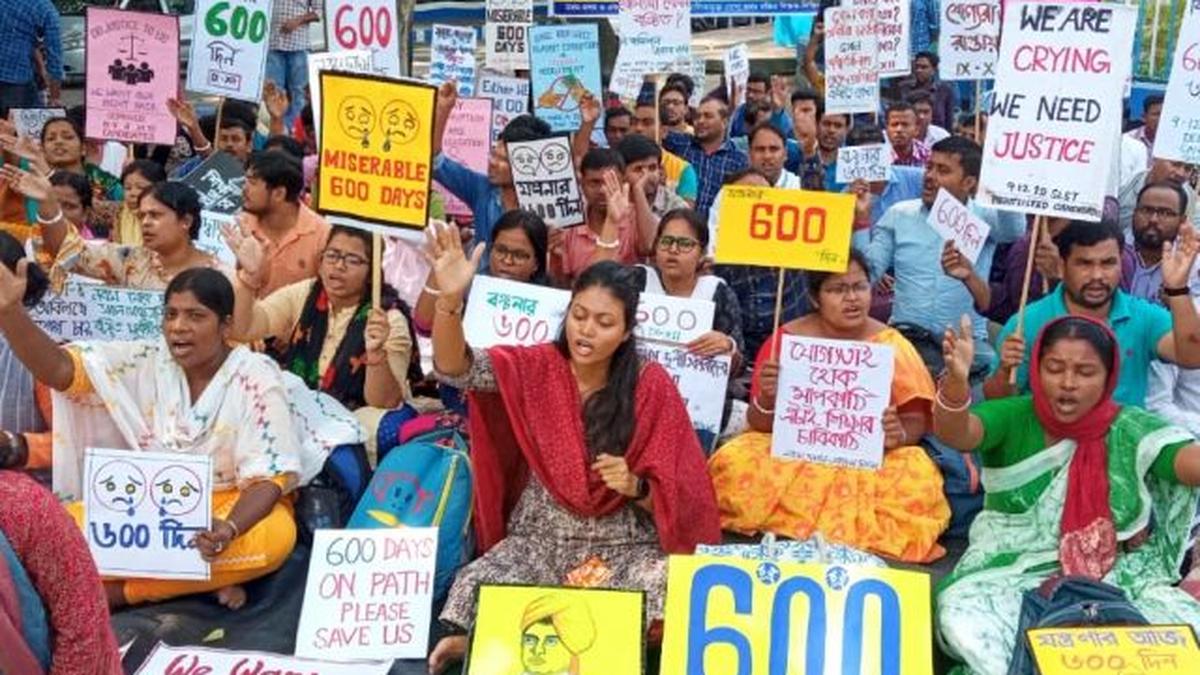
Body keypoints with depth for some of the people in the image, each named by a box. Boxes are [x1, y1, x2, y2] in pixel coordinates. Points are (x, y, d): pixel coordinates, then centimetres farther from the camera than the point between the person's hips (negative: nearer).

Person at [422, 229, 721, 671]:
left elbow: (677, 495, -1)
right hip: (538, 541, 0)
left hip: (625, 548, 0)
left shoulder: (651, 386, -4)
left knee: (664, 590, -31)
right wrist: (451, 298, -35)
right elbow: (456, 368, -18)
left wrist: (635, 486, -23)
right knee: (480, 590, -30)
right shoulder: (536, 368, -1)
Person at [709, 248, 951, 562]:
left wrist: (899, 434, -22)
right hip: (792, 453, 0)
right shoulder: (786, 339, -2)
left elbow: (916, 421, 1)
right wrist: (767, 398, -24)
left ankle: (790, 526, -17)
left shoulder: (892, 345, -1)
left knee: (919, 479, -30)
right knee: (733, 463, -28)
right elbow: (759, 424, -1)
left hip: (870, 460, 0)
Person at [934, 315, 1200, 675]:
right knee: (963, 623, -31)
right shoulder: (1012, 418, -5)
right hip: (1011, 574, -2)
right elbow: (954, 433, -25)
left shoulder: (1129, 430, -3)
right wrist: (956, 380, -47)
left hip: (1111, 580, 2)